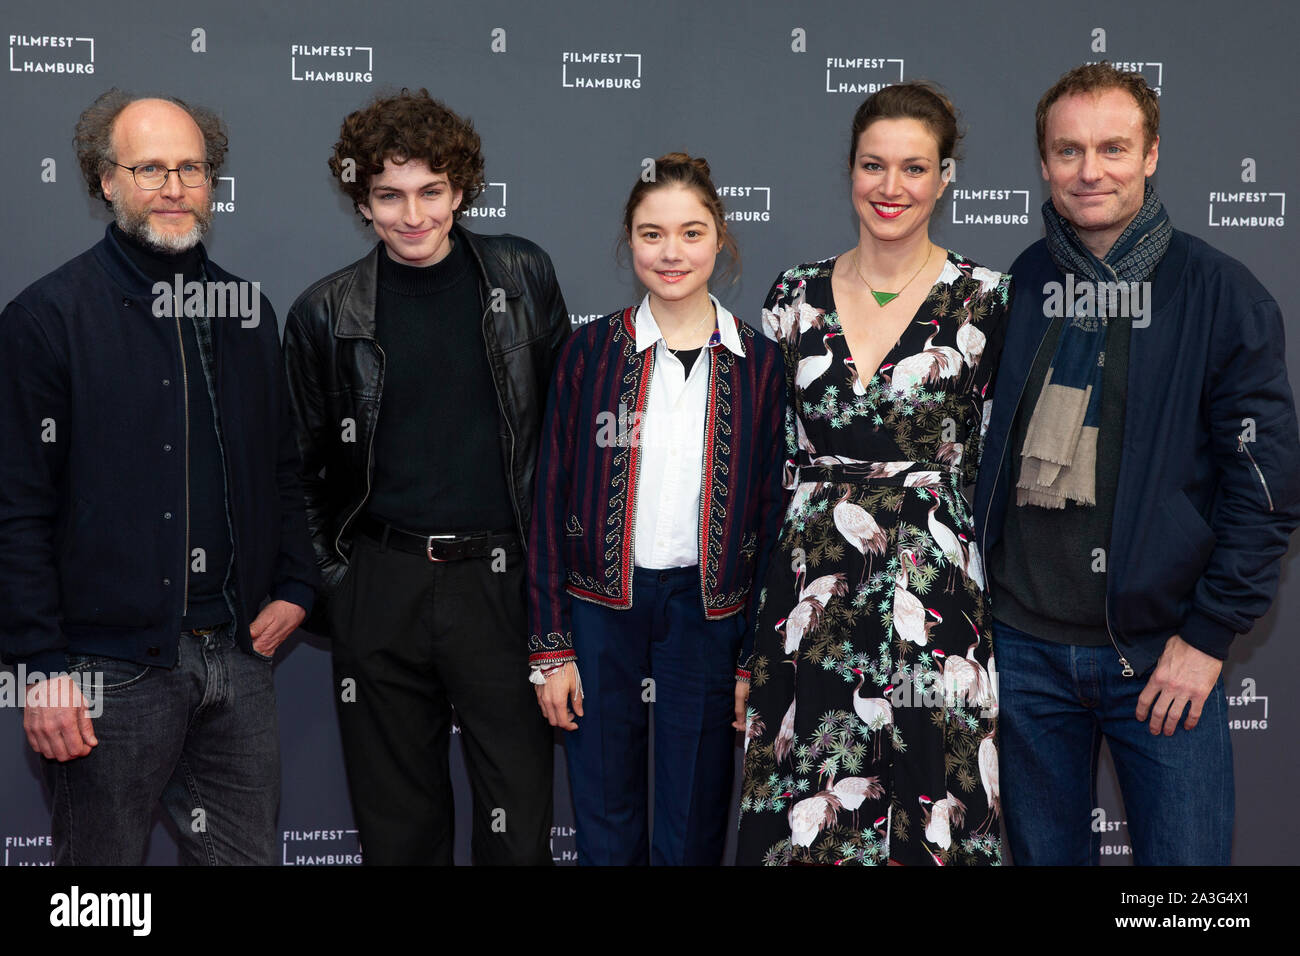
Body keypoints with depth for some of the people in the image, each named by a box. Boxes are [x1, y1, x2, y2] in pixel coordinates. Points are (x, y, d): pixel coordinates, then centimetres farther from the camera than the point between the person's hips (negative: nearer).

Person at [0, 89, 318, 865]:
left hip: (240, 656, 5)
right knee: (105, 853, 9)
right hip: (112, 669, -4)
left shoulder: (247, 311, 11)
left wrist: (295, 585, 7)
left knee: (249, 851, 14)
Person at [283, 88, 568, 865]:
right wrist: (323, 583, 8)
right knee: (396, 817, 12)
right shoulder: (326, 314, 2)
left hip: (500, 577, -1)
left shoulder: (523, 277, 2)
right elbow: (308, 467, 11)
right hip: (379, 589, 1)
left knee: (519, 811, 4)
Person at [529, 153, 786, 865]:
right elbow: (552, 504, 1)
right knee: (605, 830, 10)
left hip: (708, 610, 0)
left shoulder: (758, 363, 0)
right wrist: (552, 647, -2)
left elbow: (772, 518, 2)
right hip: (600, 606, 0)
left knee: (693, 833, 11)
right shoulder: (589, 352, -1)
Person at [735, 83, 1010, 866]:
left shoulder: (983, 301, -2)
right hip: (808, 595, 3)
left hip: (933, 595, -2)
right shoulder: (797, 296, 6)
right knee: (801, 822, 9)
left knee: (929, 811, 6)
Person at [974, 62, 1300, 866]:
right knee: (1044, 852, 15)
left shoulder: (1219, 293, -4)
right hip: (1025, 648, 2)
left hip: (1163, 651, -2)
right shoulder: (1011, 292, 3)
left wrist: (1210, 634, -9)